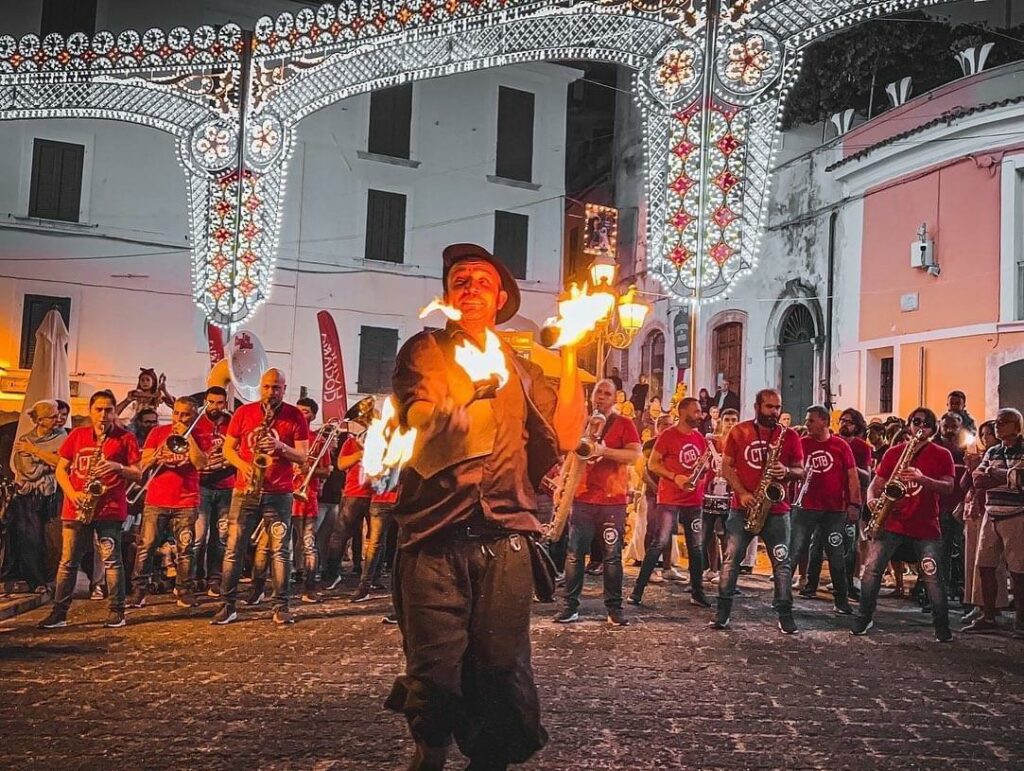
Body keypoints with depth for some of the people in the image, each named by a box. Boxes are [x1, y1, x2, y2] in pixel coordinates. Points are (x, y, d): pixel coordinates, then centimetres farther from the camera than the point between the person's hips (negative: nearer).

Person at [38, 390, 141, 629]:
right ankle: (59, 612, 13)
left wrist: (118, 467, -18)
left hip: (110, 508, -3)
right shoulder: (76, 435, 11)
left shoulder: (125, 438, 2)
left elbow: (138, 475, 1)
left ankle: (117, 611, 5)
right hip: (75, 508, 3)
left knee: (111, 560, -3)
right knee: (68, 561, 6)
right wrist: (72, 493, -4)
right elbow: (61, 469, 12)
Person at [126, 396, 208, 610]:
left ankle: (184, 591, 9)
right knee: (145, 547, -2)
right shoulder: (158, 432, 8)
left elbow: (200, 463, -12)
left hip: (186, 502, -1)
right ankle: (138, 591, 5)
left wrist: (188, 436, -13)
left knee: (185, 550, 1)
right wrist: (157, 456, -18)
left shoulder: (199, 437, 5)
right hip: (156, 500, 1)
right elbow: (144, 463, 3)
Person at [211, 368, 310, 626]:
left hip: (279, 493, -1)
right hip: (245, 490, 2)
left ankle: (281, 607, 8)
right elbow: (227, 448, 8)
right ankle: (228, 605, 11)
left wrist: (280, 446, -19)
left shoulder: (295, 416, 0)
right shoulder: (243, 412, 4)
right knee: (233, 549, 2)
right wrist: (242, 465, -10)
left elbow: (302, 456, -2)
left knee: (280, 550, 0)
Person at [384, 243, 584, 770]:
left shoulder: (521, 368, 17)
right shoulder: (426, 351, 9)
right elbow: (422, 425, -9)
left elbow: (565, 435, 6)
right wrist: (477, 389, -27)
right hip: (436, 536, -2)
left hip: (504, 538, 2)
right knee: (434, 670, -1)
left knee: (503, 670, 0)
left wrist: (569, 358, 3)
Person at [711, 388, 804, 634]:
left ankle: (785, 615, 9)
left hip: (777, 509, 1)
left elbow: (801, 471, 7)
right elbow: (726, 466, 1)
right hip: (742, 507, 0)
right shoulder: (739, 431, 1)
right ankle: (723, 611, 7)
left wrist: (787, 471, -16)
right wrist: (742, 493, -12)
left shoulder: (789, 436, 3)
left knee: (782, 563, 1)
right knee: (731, 559, 0)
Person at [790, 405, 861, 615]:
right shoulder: (801, 444, 2)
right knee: (793, 553, 0)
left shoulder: (840, 445, 1)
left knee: (836, 556, 8)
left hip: (835, 509, 0)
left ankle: (842, 602, 18)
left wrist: (854, 504, -5)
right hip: (805, 507, 0)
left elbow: (852, 476, 1)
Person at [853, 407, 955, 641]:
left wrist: (922, 479, -24)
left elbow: (948, 487, -8)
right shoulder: (894, 452, 9)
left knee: (933, 577, -4)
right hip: (891, 522, 2)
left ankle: (942, 627, 11)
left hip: (926, 526, -2)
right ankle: (863, 619, 8)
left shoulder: (941, 455, 3)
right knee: (871, 568, -6)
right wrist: (872, 499, -10)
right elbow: (877, 482, 11)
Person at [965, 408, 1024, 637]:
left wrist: (993, 473, -7)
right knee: (985, 567, 5)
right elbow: (978, 480, 4)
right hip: (991, 515, 6)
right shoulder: (992, 452, 15)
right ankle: (988, 617, 14)